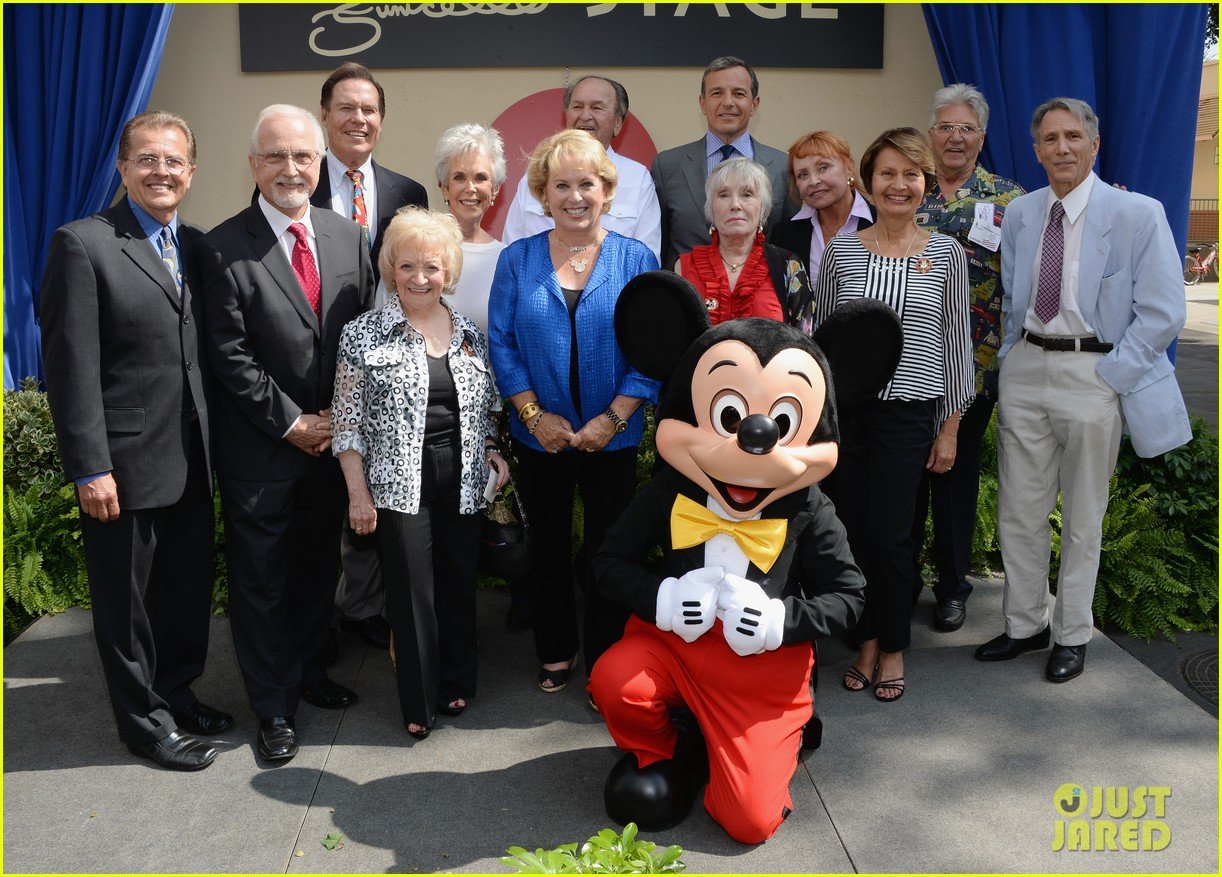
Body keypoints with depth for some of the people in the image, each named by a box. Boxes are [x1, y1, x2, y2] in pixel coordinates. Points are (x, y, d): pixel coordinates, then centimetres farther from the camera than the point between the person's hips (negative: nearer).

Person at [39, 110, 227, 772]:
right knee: (127, 602, 10)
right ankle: (146, 722, 27)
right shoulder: (83, 244, -10)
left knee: (190, 591, 18)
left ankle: (177, 694, 38)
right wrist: (89, 470, -16)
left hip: (192, 462, 6)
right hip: (126, 464, -6)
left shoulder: (197, 246, 9)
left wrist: (218, 441, 6)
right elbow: (71, 367, -14)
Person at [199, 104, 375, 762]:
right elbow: (230, 354, -13)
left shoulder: (347, 235, 4)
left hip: (333, 438, 4)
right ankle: (273, 705, 22)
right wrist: (290, 423, -13)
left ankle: (309, 672, 37)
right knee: (260, 580, 7)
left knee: (318, 567, 18)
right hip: (260, 449, -4)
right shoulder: (224, 247, -11)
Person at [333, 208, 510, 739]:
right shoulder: (363, 335, -3)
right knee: (412, 590, 0)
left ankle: (456, 684, 29)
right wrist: (358, 492, -7)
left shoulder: (470, 334, 8)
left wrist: (492, 451, 2)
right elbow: (347, 421, -3)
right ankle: (419, 704, 16)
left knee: (459, 582, 10)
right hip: (399, 484, -3)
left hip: (464, 484, 4)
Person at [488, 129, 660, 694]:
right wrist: (535, 415, -12)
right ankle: (555, 653, 31)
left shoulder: (636, 260, -1)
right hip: (540, 437, 2)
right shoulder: (517, 260, 2)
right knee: (548, 547, 14)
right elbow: (501, 343, -2)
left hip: (613, 437, -1)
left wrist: (613, 419, -14)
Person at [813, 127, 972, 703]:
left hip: (908, 412, -1)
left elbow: (956, 342, 4)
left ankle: (893, 649, 22)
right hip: (843, 409, 2)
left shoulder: (946, 254, 1)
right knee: (851, 530, 6)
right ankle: (866, 642, 25)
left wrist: (950, 427, 3)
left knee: (890, 535, 1)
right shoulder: (841, 250, 4)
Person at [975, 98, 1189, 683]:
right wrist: (1011, 360, 8)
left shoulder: (1138, 214, -7)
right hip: (1024, 370, 4)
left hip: (1094, 373, -4)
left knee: (1082, 517, 8)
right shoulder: (1019, 215, 7)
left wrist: (1109, 376, -12)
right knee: (1019, 510, 10)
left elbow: (1163, 313, -9)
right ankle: (1025, 626, 26)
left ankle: (1071, 636, 24)